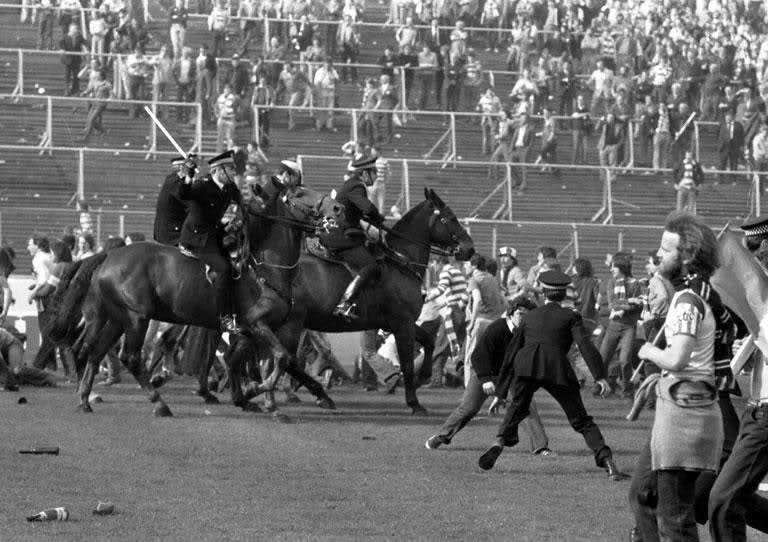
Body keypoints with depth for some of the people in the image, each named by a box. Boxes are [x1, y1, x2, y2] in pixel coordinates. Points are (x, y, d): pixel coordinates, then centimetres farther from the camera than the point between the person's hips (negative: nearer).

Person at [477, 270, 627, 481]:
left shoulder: (529, 317, 28)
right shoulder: (570, 316, 20)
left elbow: (511, 353, 27)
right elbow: (585, 345, 2)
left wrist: (500, 392, 30)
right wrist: (599, 376, -7)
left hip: (525, 365, 1)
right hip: (556, 368, -1)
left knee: (516, 409, 25)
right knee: (581, 420, 8)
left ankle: (499, 444, -1)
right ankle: (608, 463, -5)